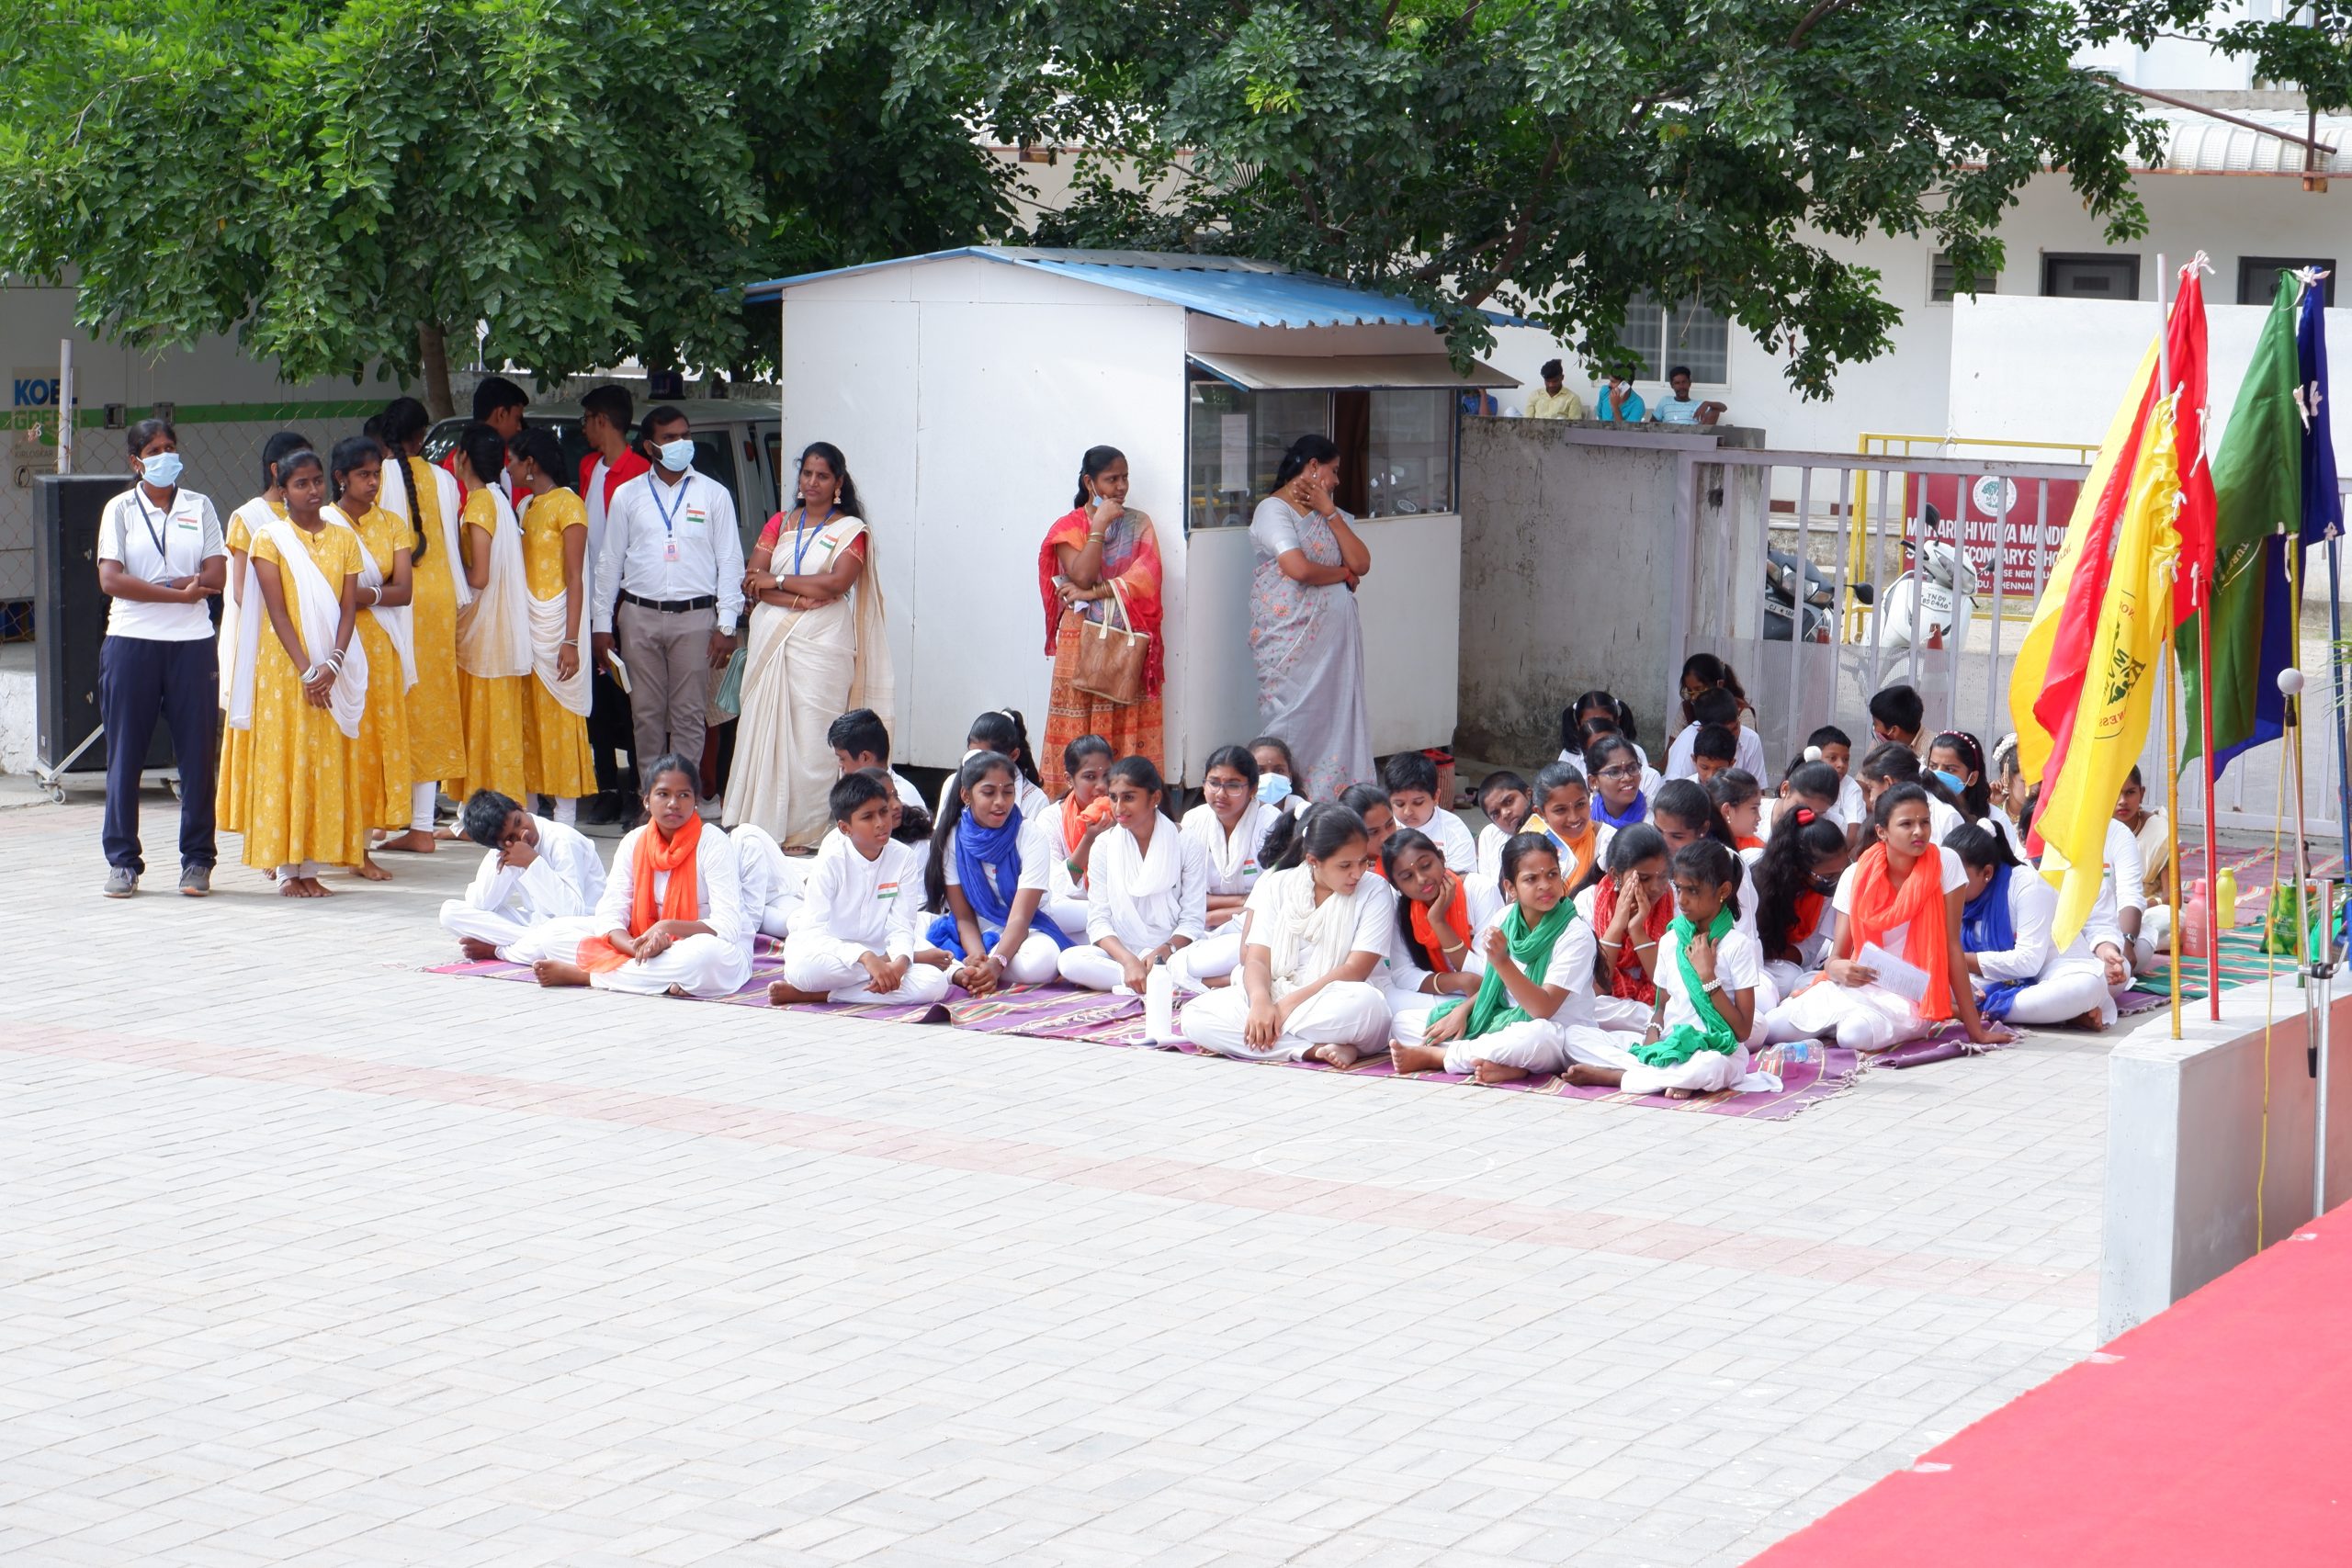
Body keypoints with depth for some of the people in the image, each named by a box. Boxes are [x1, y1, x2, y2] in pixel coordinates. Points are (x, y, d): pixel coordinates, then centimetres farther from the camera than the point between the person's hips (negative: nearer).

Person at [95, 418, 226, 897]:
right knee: (125, 754, 0)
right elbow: (111, 580, -5)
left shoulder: (199, 508, 11)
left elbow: (216, 576, 1)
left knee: (197, 754, 0)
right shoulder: (120, 509, 6)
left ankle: (198, 859, 7)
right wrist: (180, 592, -11)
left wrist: (150, 587, -10)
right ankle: (122, 861, 7)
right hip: (131, 642, -1)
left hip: (193, 643, 1)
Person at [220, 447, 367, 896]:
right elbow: (277, 610, -8)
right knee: (284, 762, -3)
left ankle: (311, 867, 7)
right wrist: (306, 670, -16)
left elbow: (348, 608, 1)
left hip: (333, 671, 3)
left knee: (327, 765, 3)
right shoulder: (270, 538, -2)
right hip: (284, 667, -3)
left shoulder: (344, 539, 8)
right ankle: (287, 869, 0)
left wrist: (332, 664, -14)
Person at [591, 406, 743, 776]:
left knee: (690, 716, -2)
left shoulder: (714, 495, 6)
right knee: (646, 714, 4)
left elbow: (730, 562, 4)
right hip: (640, 616, 1)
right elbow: (609, 562, 11)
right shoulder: (627, 495, 8)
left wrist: (726, 624, -4)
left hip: (694, 616, -1)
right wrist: (601, 623, 6)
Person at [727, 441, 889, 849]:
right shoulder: (780, 523, 16)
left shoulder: (851, 531, 4)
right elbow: (752, 580, 5)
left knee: (809, 735, -7)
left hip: (820, 643, -4)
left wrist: (778, 580, -5)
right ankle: (760, 825, 2)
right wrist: (798, 599, -11)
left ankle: (803, 832, -4)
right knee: (763, 728, -2)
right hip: (770, 637, 4)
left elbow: (835, 582, -11)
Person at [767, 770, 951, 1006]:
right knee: (804, 966, -40)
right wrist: (866, 958, -35)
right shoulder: (831, 861, -12)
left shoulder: (904, 859, -3)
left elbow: (901, 927, -6)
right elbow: (813, 932, -20)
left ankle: (815, 995, -21)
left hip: (878, 953, 5)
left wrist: (900, 961, -30)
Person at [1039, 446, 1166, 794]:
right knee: (1079, 729, -5)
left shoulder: (1138, 525, 10)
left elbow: (1145, 577, -5)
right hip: (1083, 643, -2)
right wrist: (1099, 525, -9)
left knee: (1129, 728, -2)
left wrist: (1093, 592, -12)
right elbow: (1082, 575, -12)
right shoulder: (1069, 527, 4)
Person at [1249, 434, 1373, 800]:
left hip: (1336, 632, 7)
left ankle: (1333, 798, 6)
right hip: (1293, 632, -7)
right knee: (1294, 720, -6)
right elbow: (1299, 568, -18)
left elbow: (1361, 564, 4)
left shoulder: (1332, 514, 18)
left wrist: (1329, 512, 0)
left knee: (1337, 713, 3)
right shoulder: (1273, 509, -5)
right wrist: (1343, 573, -1)